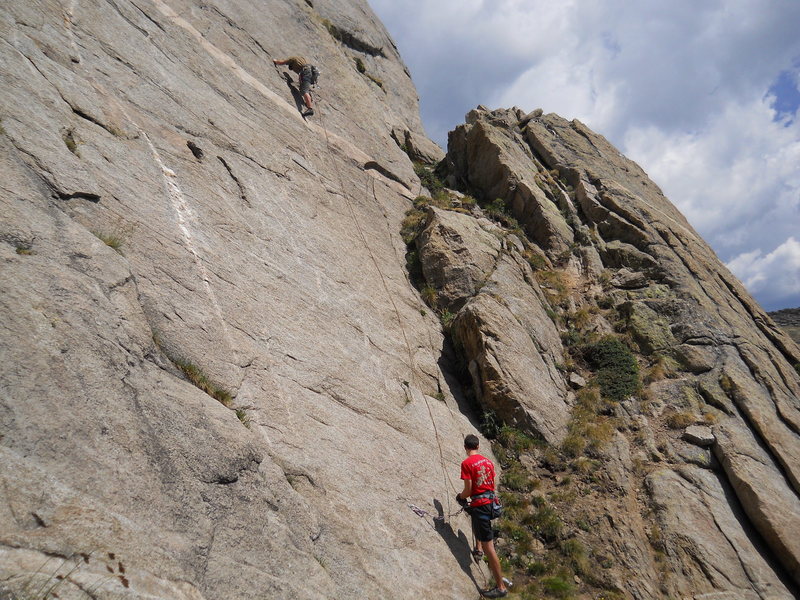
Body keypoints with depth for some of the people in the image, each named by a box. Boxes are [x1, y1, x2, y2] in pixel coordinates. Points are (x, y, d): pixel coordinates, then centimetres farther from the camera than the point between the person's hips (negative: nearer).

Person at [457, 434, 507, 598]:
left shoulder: (467, 463, -12)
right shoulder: (488, 461, 9)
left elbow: (468, 490, -14)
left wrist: (460, 496, 7)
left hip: (480, 505, -8)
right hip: (490, 502, 8)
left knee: (488, 546, -5)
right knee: (474, 516, 39)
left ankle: (501, 587, -2)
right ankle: (478, 549, 44)